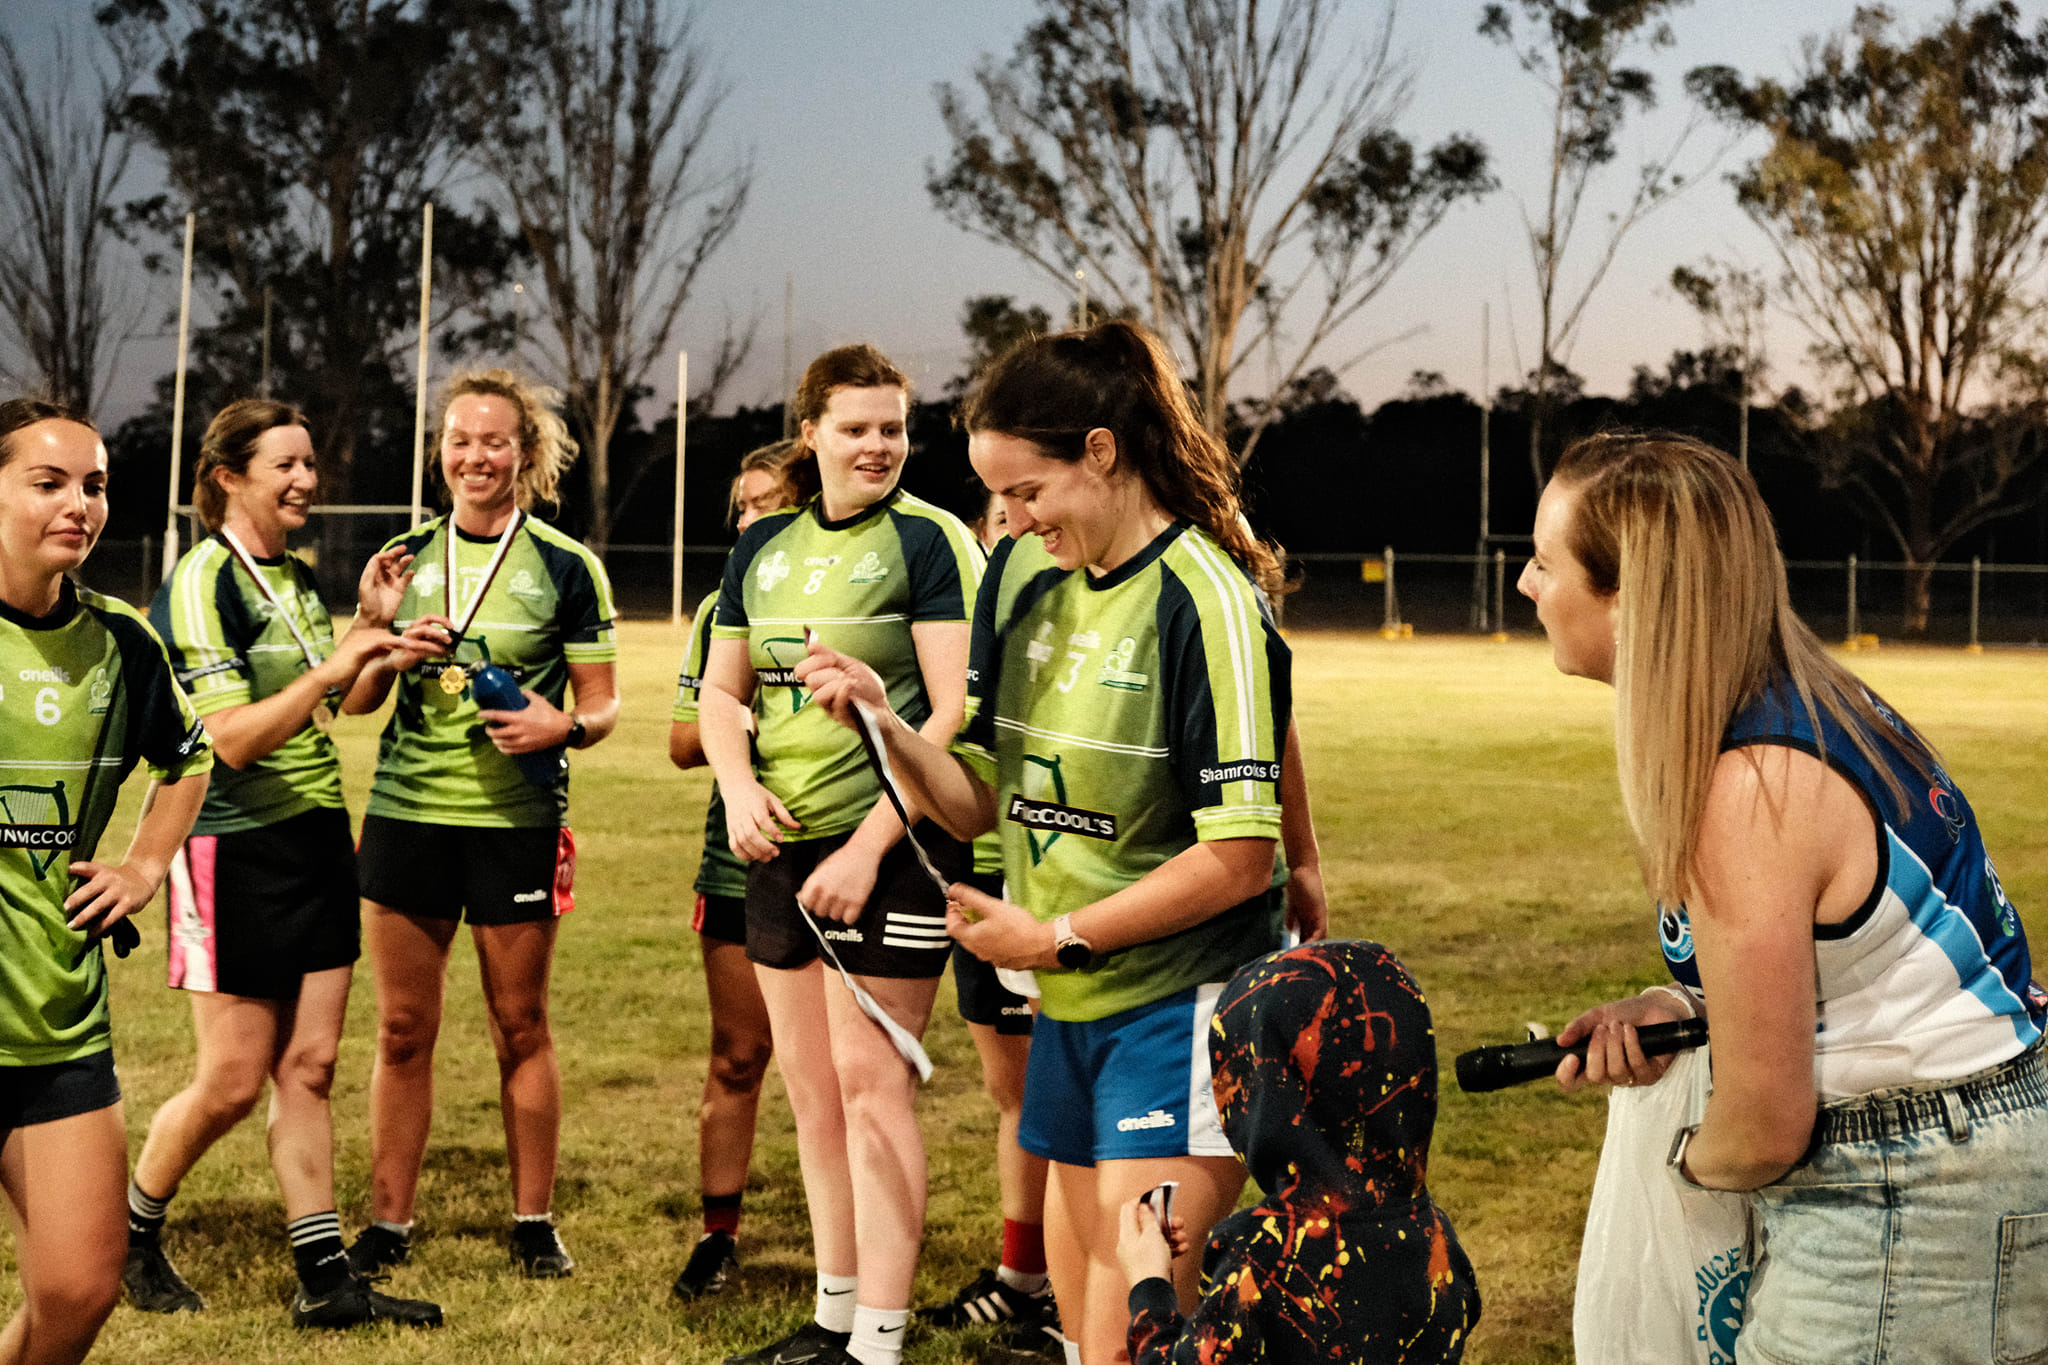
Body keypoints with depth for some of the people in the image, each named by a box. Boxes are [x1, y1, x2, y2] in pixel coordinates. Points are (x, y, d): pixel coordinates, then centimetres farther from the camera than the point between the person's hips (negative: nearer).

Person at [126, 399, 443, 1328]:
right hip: (236, 850, -7)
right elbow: (232, 738, -20)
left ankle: (325, 1280, 9)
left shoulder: (298, 579, 12)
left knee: (308, 1068, 6)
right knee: (233, 1082, -1)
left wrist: (371, 625, 8)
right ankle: (132, 1235, 23)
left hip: (317, 836, 7)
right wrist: (332, 668, -28)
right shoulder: (200, 583, -13)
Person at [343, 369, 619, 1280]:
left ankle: (535, 1222, 15)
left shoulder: (564, 566, 0)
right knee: (403, 1030, 6)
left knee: (520, 1027, 4)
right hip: (406, 811, 3)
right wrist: (394, 657, -11)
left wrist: (563, 726, -21)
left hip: (517, 820, -2)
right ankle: (388, 1222, 15)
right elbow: (356, 696, 10)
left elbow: (603, 705, 1)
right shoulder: (406, 556, 9)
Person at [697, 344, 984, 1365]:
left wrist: (867, 849, -18)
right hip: (783, 846, 6)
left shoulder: (928, 541, -6)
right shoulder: (764, 547, 12)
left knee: (868, 1080, -6)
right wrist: (737, 783, -3)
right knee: (809, 1087, 12)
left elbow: (955, 713, -13)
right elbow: (722, 688, 18)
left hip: (887, 844, -6)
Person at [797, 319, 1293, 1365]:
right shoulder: (1021, 573, 7)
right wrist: (884, 723, -7)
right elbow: (979, 803, 10)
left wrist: (1061, 935, -15)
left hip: (1179, 1004, -7)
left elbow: (1238, 855, -19)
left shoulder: (1205, 599, -16)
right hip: (1068, 1007, 7)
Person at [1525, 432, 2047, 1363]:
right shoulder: (1800, 700, 3)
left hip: (1913, 1206, -10)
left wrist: (1690, 1157, 2)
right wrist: (1679, 1008, 3)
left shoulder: (1749, 795, -27)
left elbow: (1764, 1130, -21)